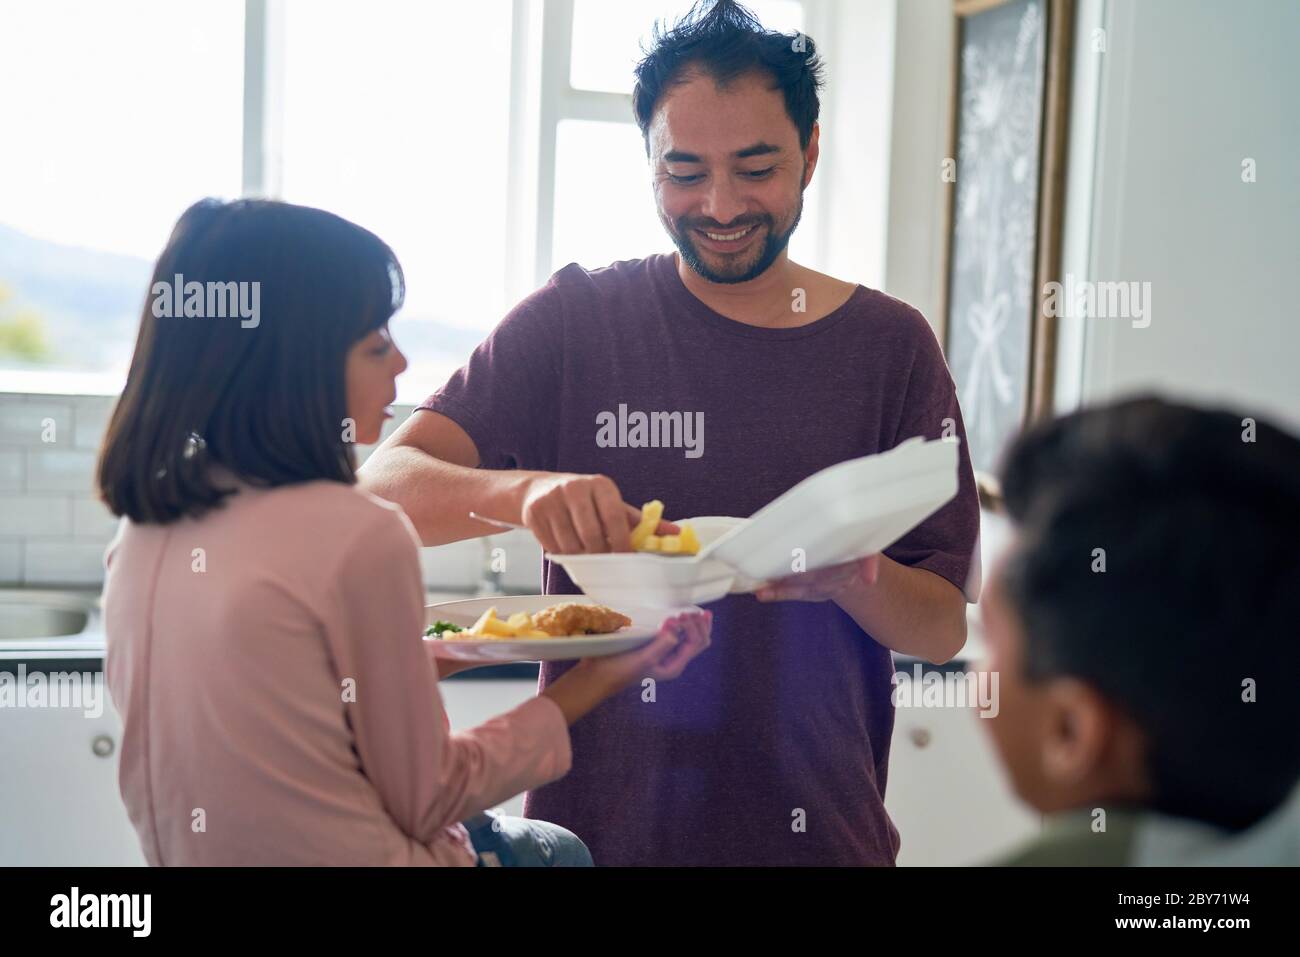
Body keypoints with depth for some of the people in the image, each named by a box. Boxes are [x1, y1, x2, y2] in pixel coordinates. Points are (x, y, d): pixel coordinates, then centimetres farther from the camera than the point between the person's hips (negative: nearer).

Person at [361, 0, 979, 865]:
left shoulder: (890, 345, -3)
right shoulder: (575, 322, -5)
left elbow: (945, 629, -2)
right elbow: (384, 486, -13)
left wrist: (851, 576, -24)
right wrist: (523, 490, -32)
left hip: (816, 826, 1)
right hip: (599, 817, 0)